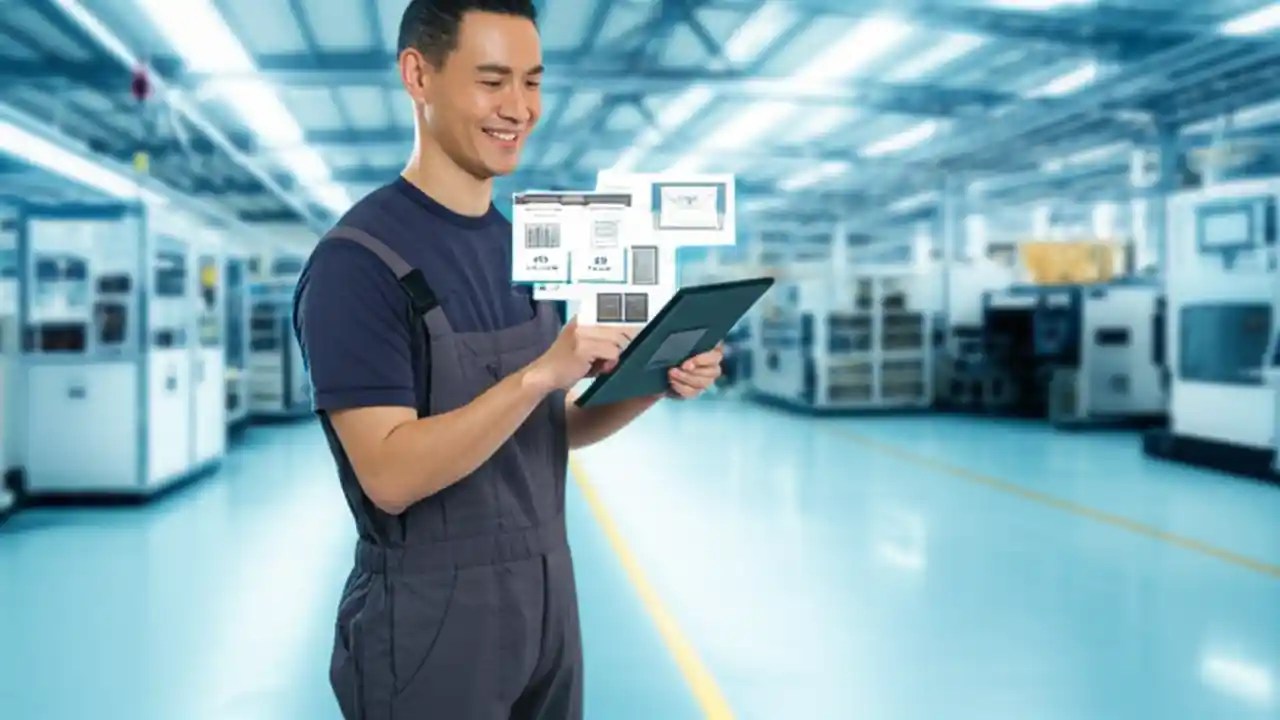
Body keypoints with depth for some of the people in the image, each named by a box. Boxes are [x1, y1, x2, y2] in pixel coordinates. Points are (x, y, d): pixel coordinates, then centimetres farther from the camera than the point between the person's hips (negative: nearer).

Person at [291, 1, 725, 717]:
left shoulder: (523, 247, 7)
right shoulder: (356, 263, -17)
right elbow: (390, 475, -23)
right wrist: (539, 372, -32)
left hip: (547, 600, 7)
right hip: (428, 625, -7)